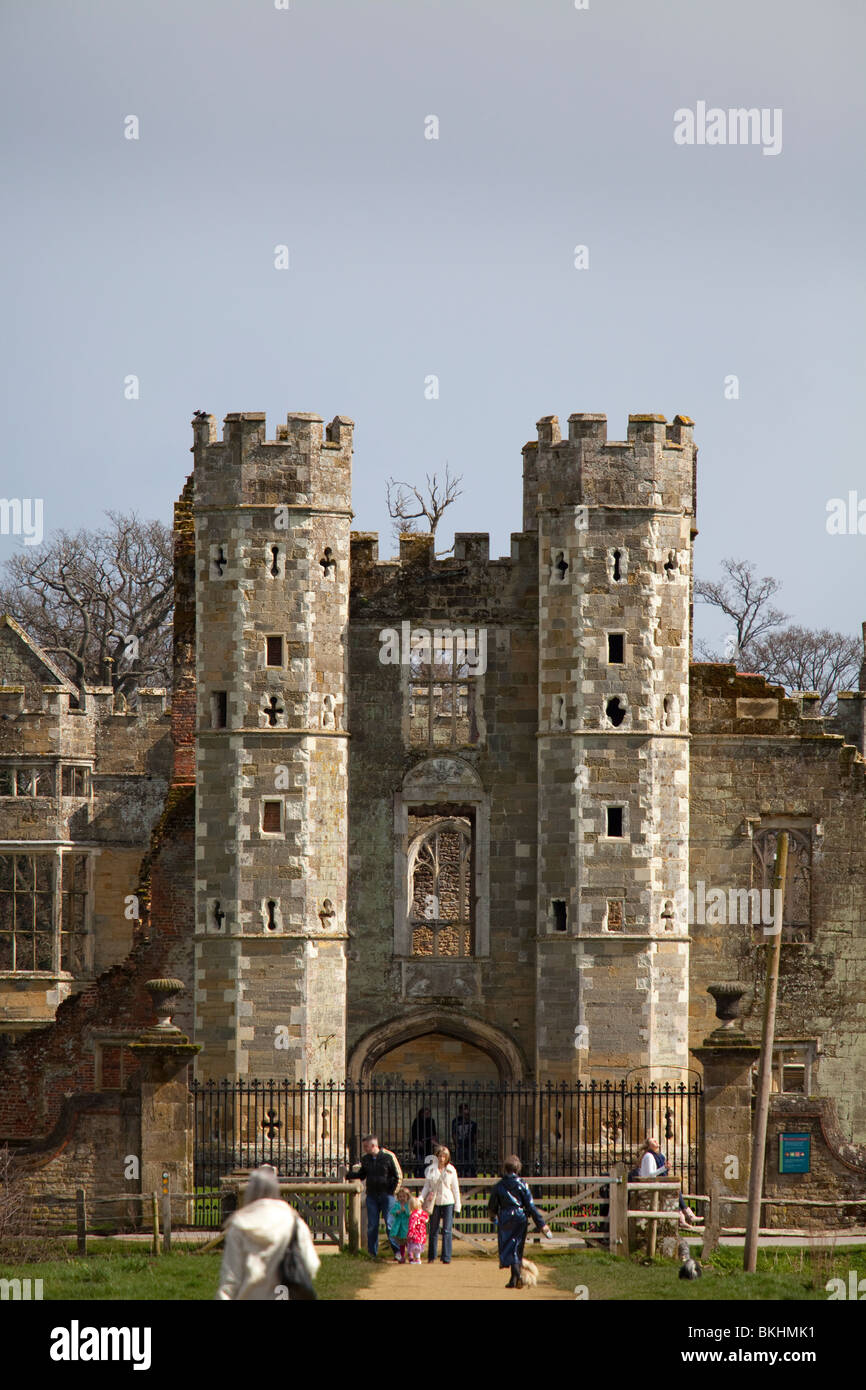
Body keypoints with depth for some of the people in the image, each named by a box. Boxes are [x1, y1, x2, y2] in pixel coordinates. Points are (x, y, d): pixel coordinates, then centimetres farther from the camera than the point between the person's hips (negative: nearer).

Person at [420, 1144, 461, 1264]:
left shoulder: (451, 1170, 2)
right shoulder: (431, 1169, 5)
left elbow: (455, 1189, 4)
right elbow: (426, 1186, 9)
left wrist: (457, 1207, 1)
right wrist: (421, 1198, -7)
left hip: (448, 1202, -2)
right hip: (434, 1203, 2)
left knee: (447, 1231, -6)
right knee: (433, 1230, 7)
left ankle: (446, 1258, -5)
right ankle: (431, 1257, 15)